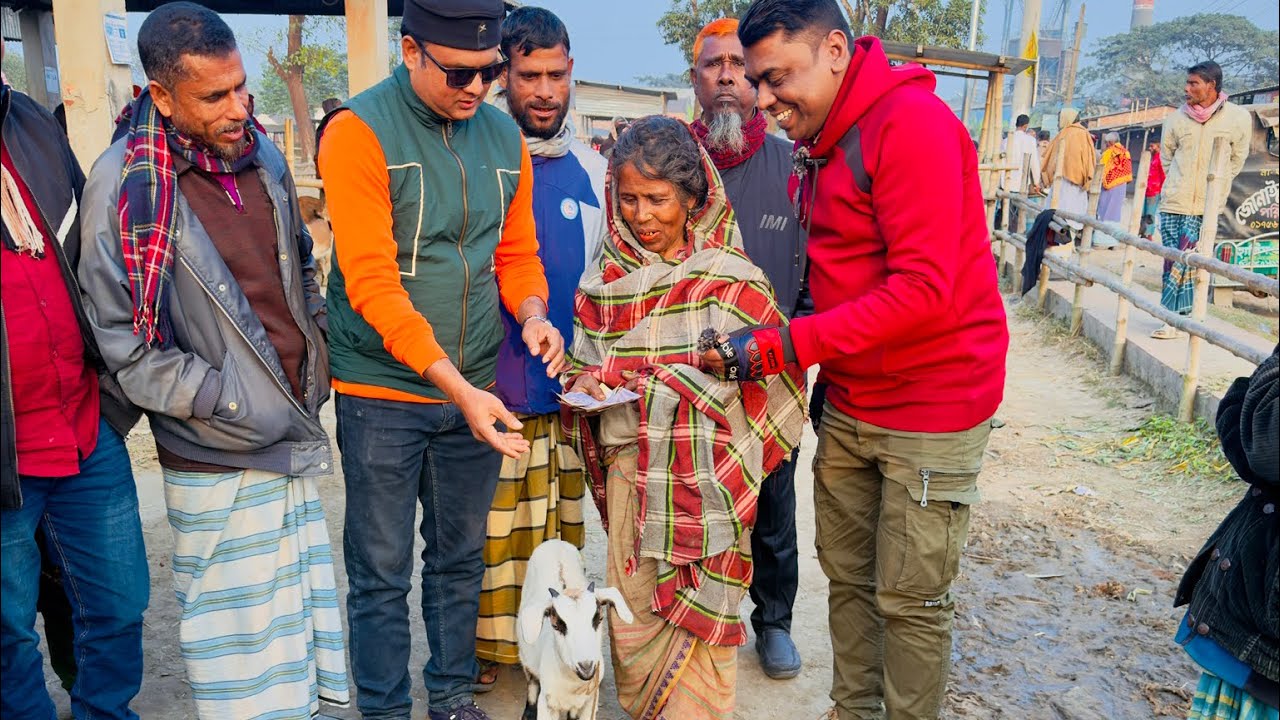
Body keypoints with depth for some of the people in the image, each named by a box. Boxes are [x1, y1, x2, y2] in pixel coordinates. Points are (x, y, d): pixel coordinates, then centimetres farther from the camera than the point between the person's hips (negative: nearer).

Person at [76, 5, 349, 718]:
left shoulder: (263, 156, 4)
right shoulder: (125, 184, -15)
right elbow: (121, 341, -13)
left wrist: (317, 357, 9)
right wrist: (231, 403, -16)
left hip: (296, 439, 6)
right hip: (218, 460, -6)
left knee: (304, 614, 20)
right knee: (243, 632, 8)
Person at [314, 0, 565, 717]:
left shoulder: (504, 135, 4)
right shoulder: (360, 131, -13)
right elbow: (373, 283, -19)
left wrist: (532, 313, -11)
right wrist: (457, 389, -25)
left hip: (475, 390, 5)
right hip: (384, 392, -4)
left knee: (461, 559, 17)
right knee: (383, 572, 7)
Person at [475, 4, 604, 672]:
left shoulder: (592, 169, 9)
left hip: (568, 393, 4)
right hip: (487, 392, -4)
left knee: (558, 536, 12)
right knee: (486, 535, 2)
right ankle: (478, 658, 22)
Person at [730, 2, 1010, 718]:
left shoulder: (913, 121, -17)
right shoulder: (821, 141, 10)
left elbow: (924, 290, -25)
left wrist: (784, 345, -27)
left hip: (933, 408, -8)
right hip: (849, 406, 8)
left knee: (909, 599, 4)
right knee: (847, 577, 15)